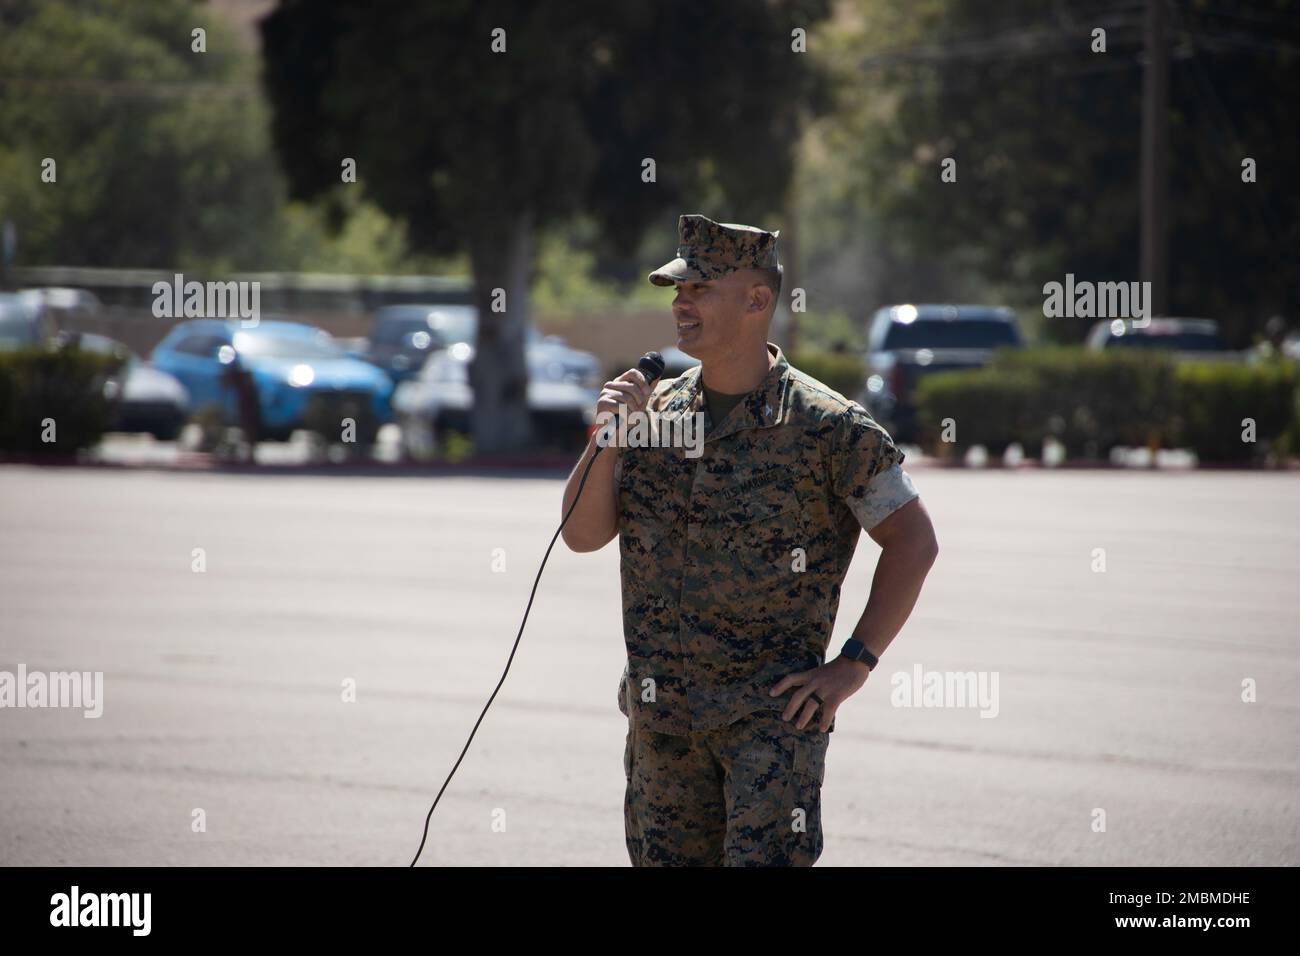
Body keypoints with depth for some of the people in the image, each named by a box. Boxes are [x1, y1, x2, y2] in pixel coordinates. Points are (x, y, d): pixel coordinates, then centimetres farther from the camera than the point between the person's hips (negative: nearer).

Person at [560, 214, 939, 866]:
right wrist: (608, 439, -9)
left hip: (773, 710, -5)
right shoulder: (655, 411, 7)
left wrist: (853, 667, -9)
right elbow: (583, 535, 7)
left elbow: (912, 540, -4)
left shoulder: (826, 427, -8)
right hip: (660, 712, 5)